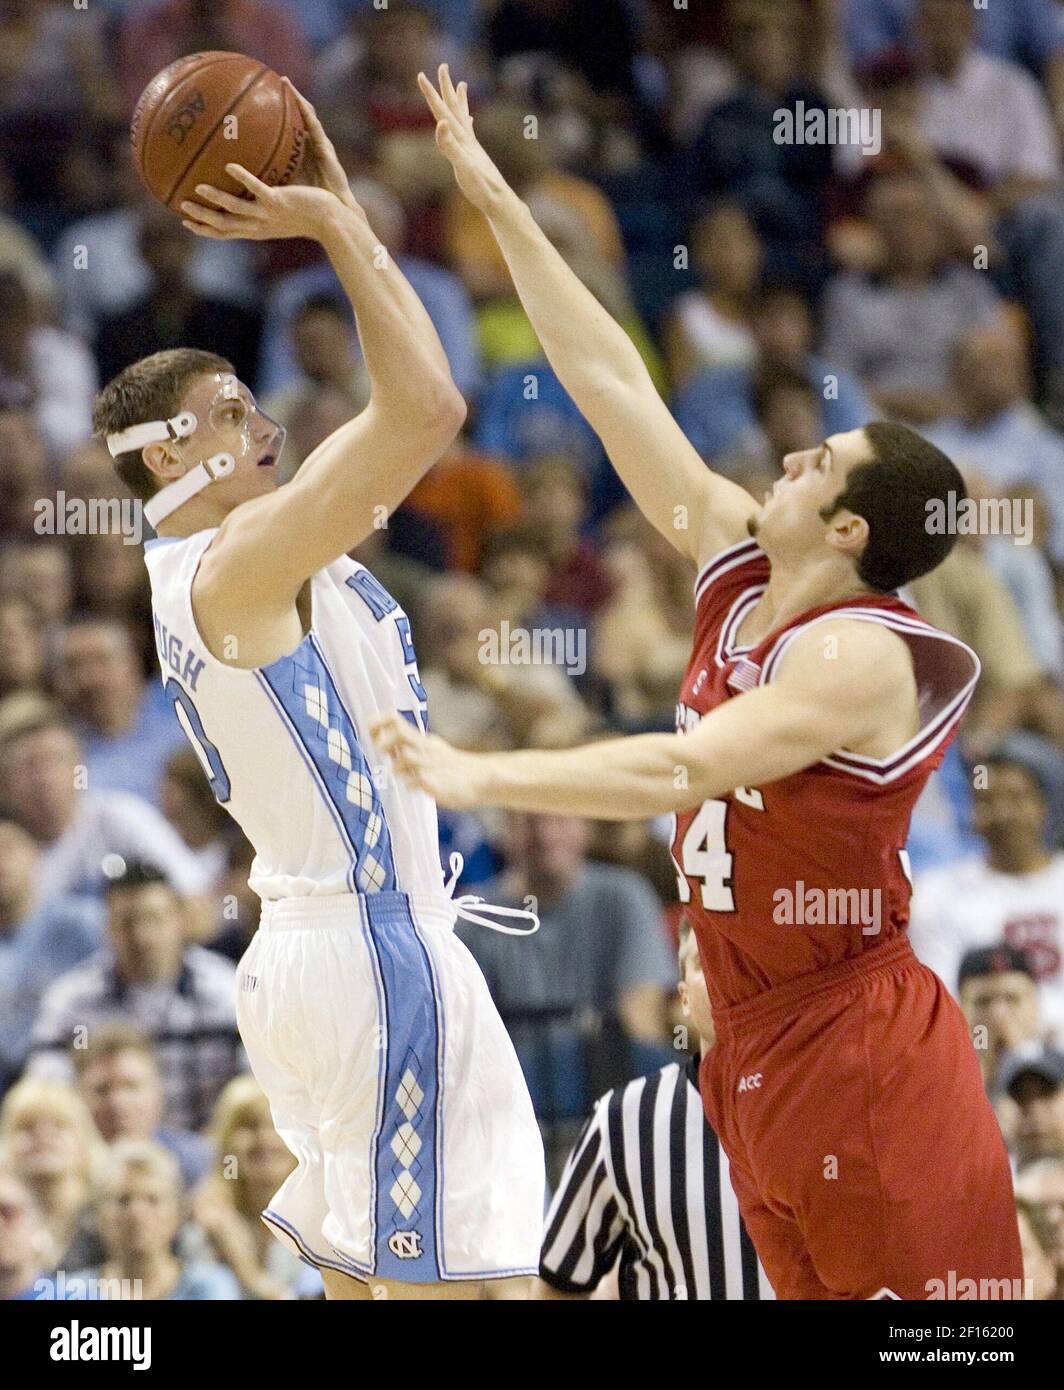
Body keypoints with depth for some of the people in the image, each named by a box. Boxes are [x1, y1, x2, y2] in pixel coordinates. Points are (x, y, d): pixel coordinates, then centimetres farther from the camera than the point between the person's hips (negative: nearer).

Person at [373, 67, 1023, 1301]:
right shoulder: (738, 571, 5)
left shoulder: (861, 656, -18)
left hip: (859, 1055, -9)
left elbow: (682, 770, -30)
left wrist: (475, 776, -34)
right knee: (819, 1291, 11)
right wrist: (498, 204, 6)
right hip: (760, 1044, 9)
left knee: (912, 1296, -6)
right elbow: (612, 384, 6)